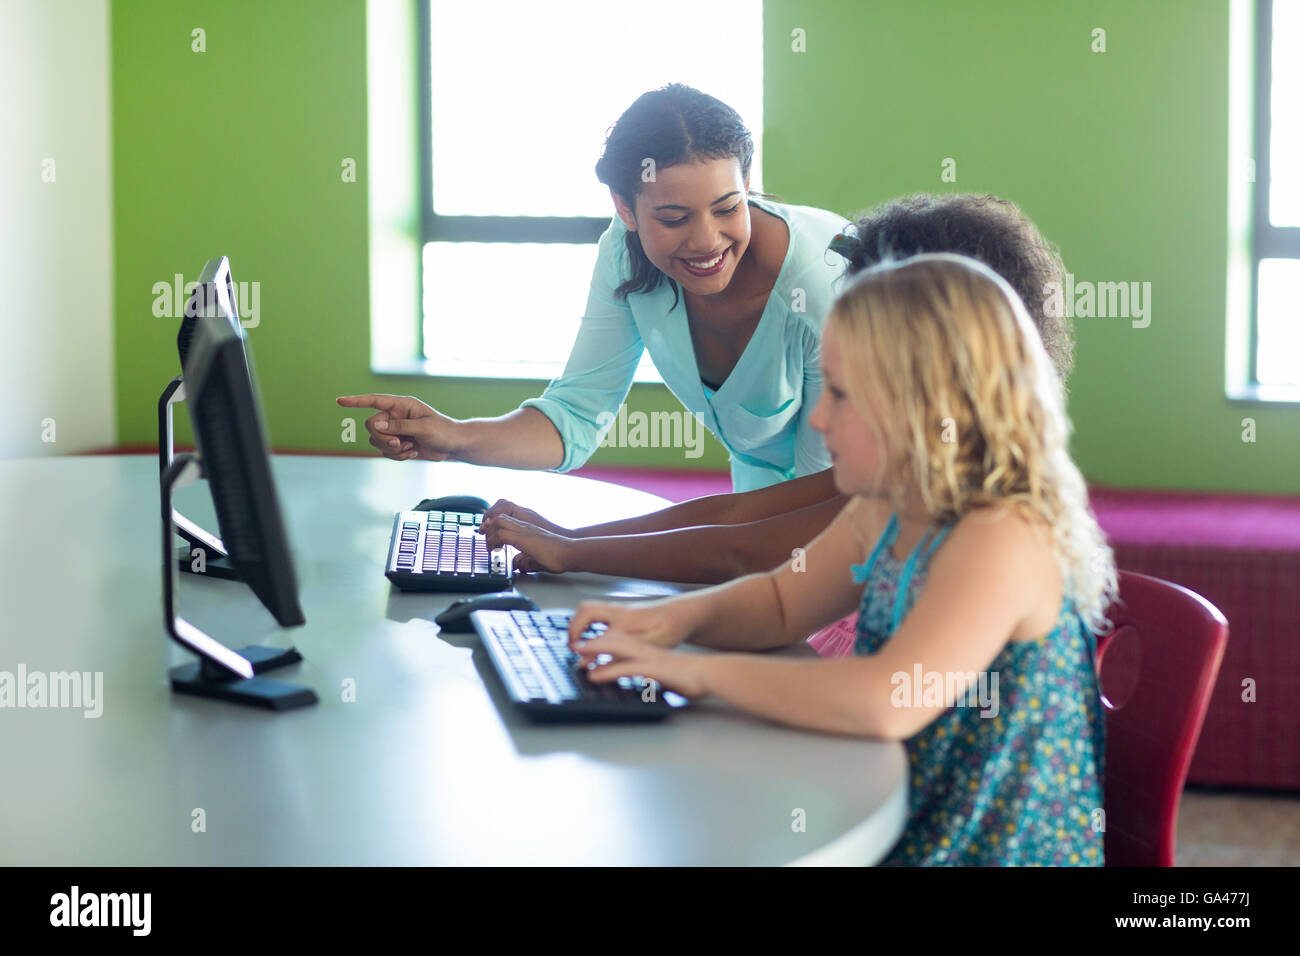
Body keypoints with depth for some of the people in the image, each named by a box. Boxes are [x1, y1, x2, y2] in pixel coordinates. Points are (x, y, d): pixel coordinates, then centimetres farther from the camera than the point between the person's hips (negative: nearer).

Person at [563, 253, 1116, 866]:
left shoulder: (1002, 541, -25)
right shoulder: (884, 516, 4)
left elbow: (886, 701, -37)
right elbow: (781, 602, 19)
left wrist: (705, 673, -28)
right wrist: (682, 616, -2)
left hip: (992, 852, -8)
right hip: (907, 838, 8)